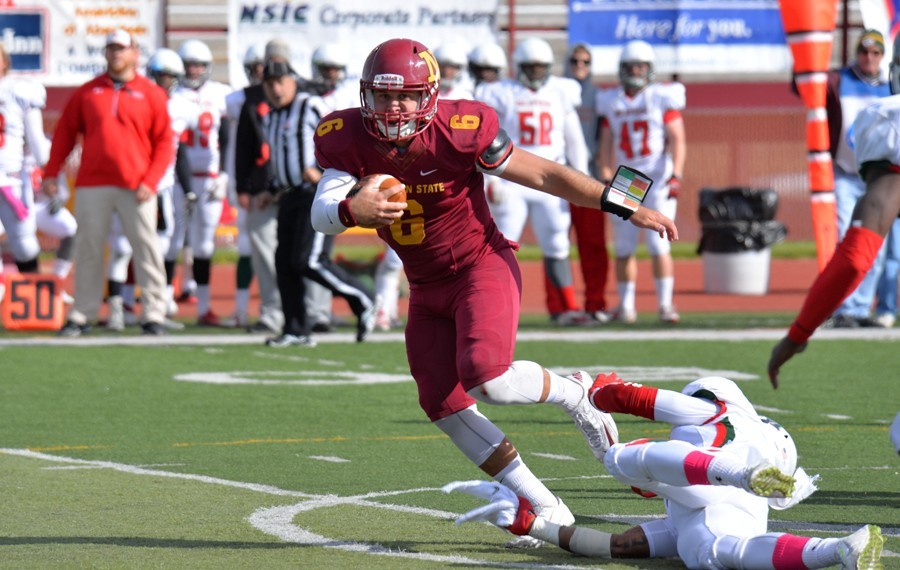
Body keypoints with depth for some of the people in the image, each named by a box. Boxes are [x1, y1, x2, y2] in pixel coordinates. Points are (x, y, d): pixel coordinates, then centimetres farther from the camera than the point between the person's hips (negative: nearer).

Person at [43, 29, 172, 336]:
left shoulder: (151, 94, 4)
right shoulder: (88, 92, 9)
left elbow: (164, 142, 2)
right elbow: (65, 132, 11)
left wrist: (150, 181, -9)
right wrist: (51, 173, 2)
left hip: (135, 188, -2)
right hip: (92, 184, 2)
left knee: (146, 248, -3)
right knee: (87, 248, 3)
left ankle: (153, 314, 2)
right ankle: (82, 315, 9)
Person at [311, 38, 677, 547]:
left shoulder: (459, 132, -22)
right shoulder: (348, 141, -11)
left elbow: (544, 174, -15)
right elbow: (321, 213, -22)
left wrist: (626, 208, -16)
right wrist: (353, 209, -47)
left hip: (482, 266, -6)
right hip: (427, 289, 6)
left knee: (488, 379, -27)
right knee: (444, 406, 0)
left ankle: (574, 394, 5)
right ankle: (545, 508, 10)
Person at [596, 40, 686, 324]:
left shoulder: (662, 98, -2)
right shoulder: (612, 102, 8)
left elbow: (677, 140, -5)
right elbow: (606, 145, 12)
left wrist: (676, 175, -15)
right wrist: (605, 179, 4)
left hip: (658, 180, -3)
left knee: (658, 244, -9)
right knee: (624, 247, 3)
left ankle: (665, 304, -3)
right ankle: (626, 306, 9)